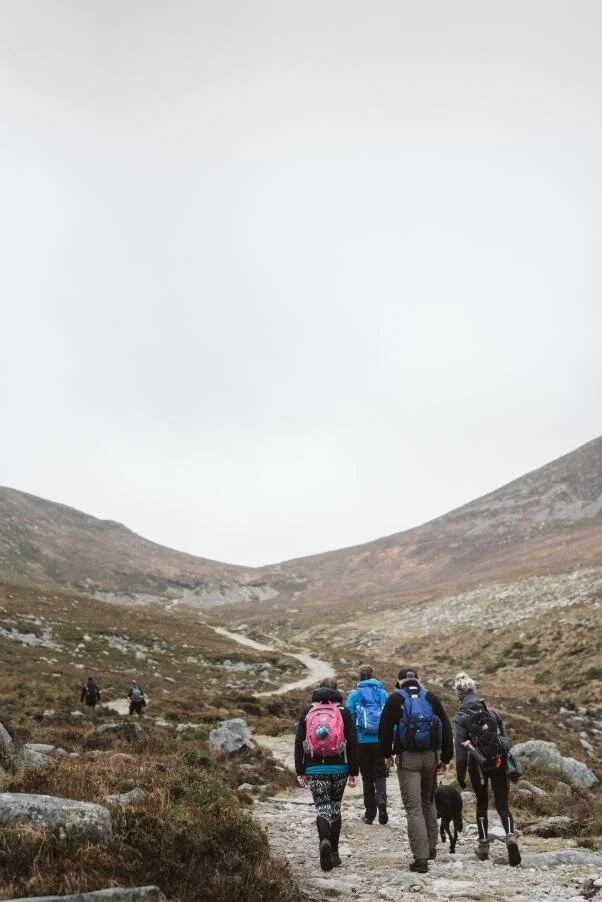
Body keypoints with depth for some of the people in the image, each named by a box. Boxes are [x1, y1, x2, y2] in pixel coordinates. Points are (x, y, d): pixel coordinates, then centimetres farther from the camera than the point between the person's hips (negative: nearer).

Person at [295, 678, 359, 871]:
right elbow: (352, 743, -2)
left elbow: (299, 743, 5)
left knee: (322, 808, 0)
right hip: (339, 768, 0)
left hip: (314, 769, 0)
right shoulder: (343, 712, 2)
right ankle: (334, 853, 18)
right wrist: (353, 772, 2)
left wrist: (300, 772, 9)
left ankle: (324, 841, -28)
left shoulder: (308, 712, 5)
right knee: (335, 807, 15)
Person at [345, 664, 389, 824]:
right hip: (380, 741, 1)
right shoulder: (383, 694, 5)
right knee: (380, 774, 11)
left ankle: (370, 813, 12)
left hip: (362, 741, -1)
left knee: (367, 776, 11)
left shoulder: (354, 694, 0)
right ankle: (381, 800, -16)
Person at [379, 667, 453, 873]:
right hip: (431, 756, 3)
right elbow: (446, 727, 7)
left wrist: (387, 754, 14)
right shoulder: (430, 697, 7)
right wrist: (446, 758, 13)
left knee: (413, 808, -2)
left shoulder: (395, 699, -1)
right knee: (428, 802, 22)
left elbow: (385, 729, -1)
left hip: (407, 758, -3)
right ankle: (431, 847, 29)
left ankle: (421, 858, -7)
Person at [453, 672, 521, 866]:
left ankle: (484, 846, 20)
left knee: (482, 804, 17)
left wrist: (460, 774, -3)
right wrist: (508, 764, 17)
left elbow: (460, 748, -9)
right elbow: (505, 739, 8)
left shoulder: (461, 718, -7)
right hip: (499, 762, 2)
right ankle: (510, 836, -21)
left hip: (478, 765, -2)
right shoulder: (492, 712, 5)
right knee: (502, 805, 5)